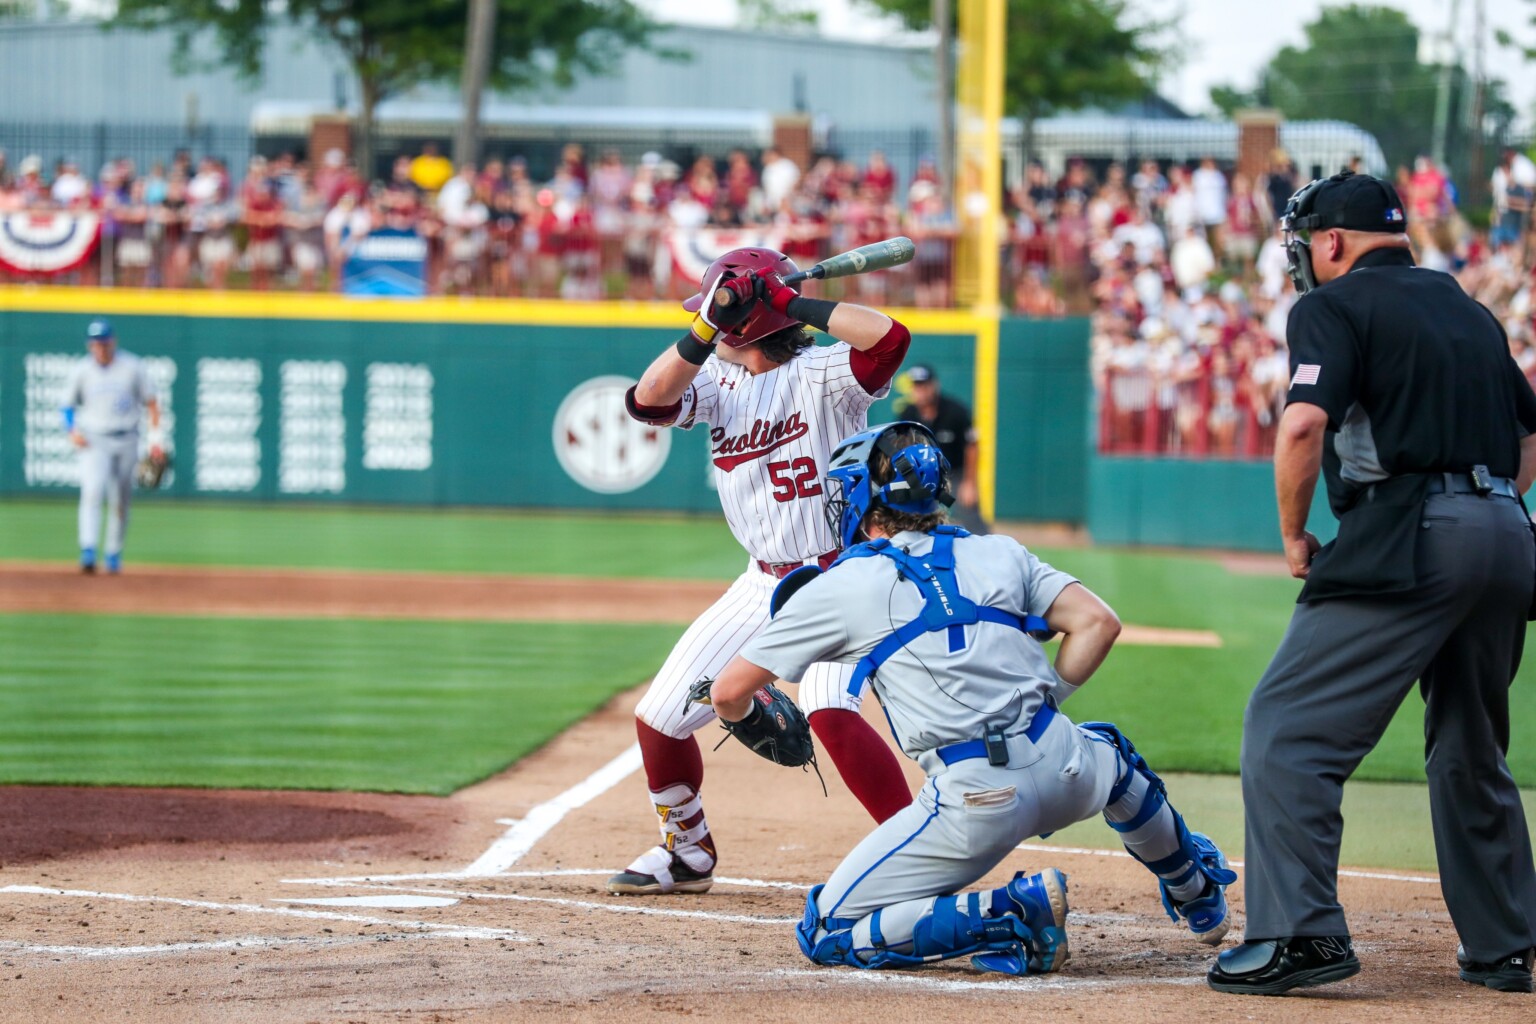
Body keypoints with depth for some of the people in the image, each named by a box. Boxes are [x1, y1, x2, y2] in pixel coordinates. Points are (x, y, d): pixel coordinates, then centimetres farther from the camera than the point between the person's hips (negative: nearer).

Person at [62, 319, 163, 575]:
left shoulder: (133, 367, 0)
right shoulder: (82, 371, 1)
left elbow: (150, 402, 5)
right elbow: (68, 405, 12)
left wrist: (155, 436, -3)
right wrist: (72, 430, -6)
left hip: (126, 442, 1)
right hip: (94, 442, -1)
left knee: (120, 501, 6)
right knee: (92, 491, -21)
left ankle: (113, 554, 21)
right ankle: (88, 552, -29)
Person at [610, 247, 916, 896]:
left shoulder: (822, 373, -13)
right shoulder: (719, 380, 5)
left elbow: (887, 335, -32)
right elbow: (648, 400, -11)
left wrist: (792, 302, -24)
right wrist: (705, 331, -21)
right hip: (765, 582, 7)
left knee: (830, 711, -31)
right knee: (660, 717, 6)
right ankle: (686, 852, 30)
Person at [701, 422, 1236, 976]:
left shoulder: (841, 587, 6)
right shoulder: (999, 555, 16)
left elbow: (728, 692, 8)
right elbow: (1098, 623, 9)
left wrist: (751, 716, 31)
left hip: (977, 798, -5)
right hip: (1065, 769, 6)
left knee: (828, 935, 2)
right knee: (1109, 753, 42)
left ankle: (1011, 915, -11)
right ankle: (1199, 897, 54)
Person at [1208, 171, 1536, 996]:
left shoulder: (1334, 307, 0)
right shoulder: (1469, 310, 23)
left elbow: (1303, 425, -14)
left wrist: (1294, 537, -2)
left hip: (1406, 542, -8)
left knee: (1288, 729, -6)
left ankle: (1301, 933, -16)